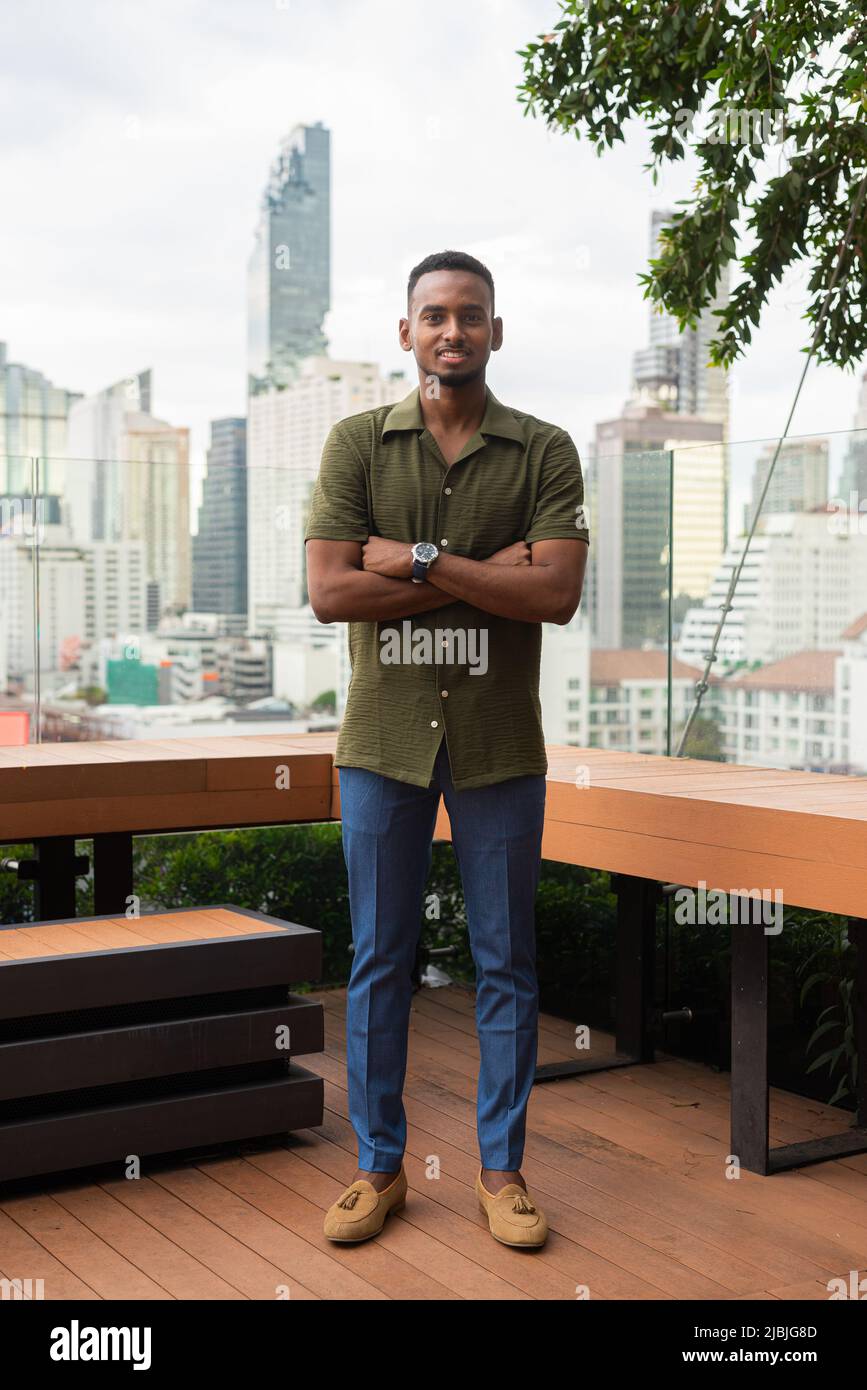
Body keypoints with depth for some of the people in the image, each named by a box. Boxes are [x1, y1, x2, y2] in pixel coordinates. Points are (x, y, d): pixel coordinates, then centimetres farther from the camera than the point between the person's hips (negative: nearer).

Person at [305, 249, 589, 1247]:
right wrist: (489, 573, -12)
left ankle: (501, 1167, 23)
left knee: (506, 966, 8)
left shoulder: (544, 451, 1)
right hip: (383, 739, 1)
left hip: (499, 745, 0)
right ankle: (378, 1165, 23)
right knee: (378, 962, 9)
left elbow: (557, 593, -12)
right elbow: (328, 592, -9)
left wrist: (418, 561, -15)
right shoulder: (357, 443, 2)